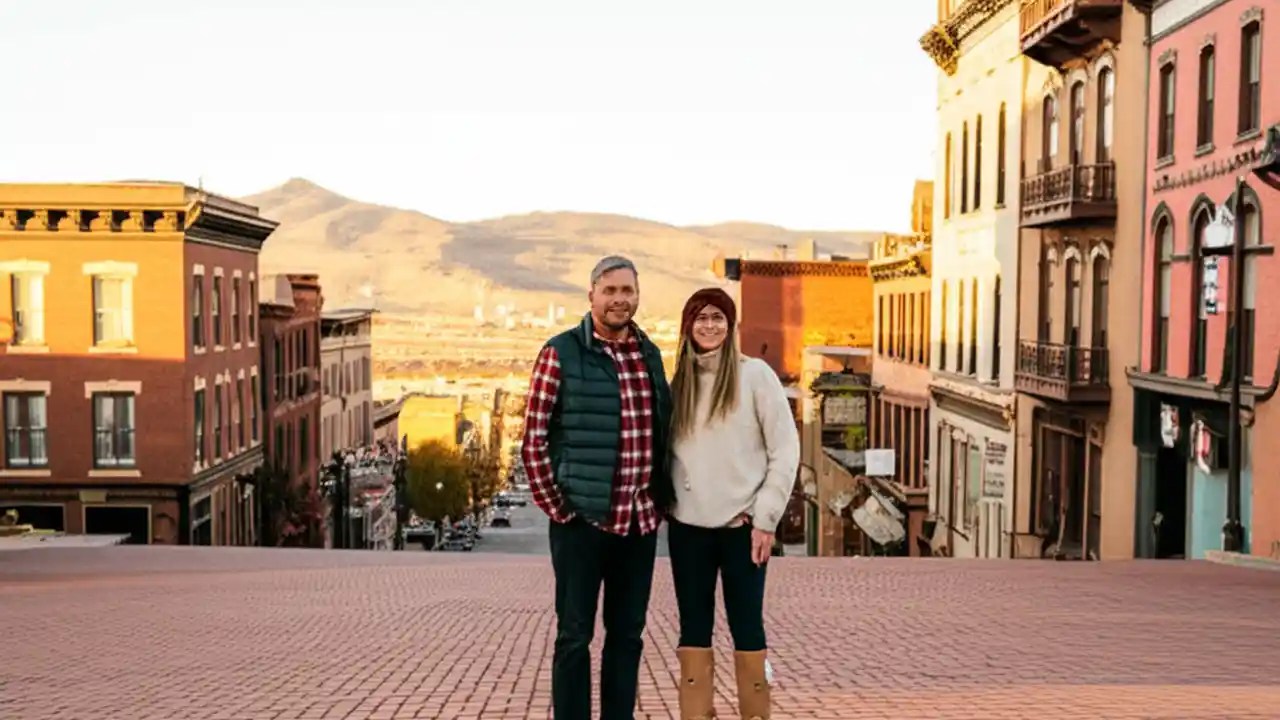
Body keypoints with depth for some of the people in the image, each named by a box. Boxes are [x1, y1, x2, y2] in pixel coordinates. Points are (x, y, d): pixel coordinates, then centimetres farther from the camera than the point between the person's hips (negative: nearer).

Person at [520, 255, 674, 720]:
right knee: (575, 636, 3)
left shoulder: (650, 355, 10)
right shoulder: (561, 353, -6)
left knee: (627, 634, 12)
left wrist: (662, 500, 10)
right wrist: (558, 508, -9)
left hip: (640, 522, 5)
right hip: (583, 520, -5)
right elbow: (534, 441, -7)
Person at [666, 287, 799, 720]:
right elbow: (667, 451, 13)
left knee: (747, 629, 4)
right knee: (693, 632, 8)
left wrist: (766, 518, -9)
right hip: (687, 527, 4)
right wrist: (664, 504, -1)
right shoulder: (677, 382, 9)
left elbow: (785, 450, -5)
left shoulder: (755, 375, -3)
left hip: (741, 525, -3)